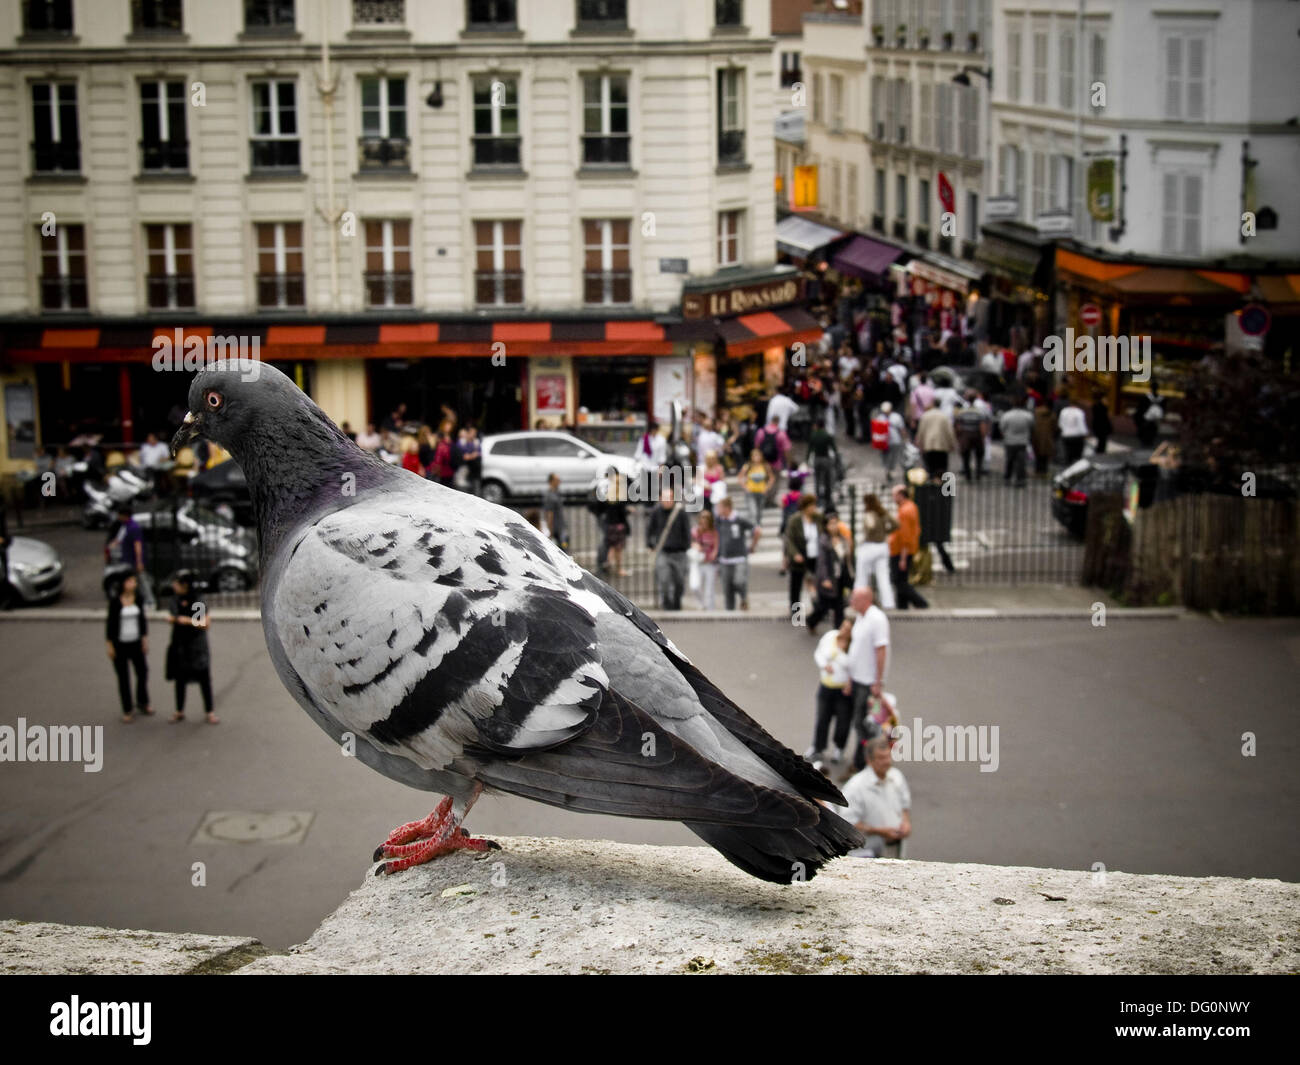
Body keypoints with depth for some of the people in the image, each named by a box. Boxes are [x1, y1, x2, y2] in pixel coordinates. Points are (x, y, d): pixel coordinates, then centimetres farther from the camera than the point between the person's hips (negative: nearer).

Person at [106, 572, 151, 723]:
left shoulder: (138, 600, 1)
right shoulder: (115, 602, -10)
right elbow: (110, 623, -6)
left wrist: (145, 639, 8)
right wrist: (109, 645, -6)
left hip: (136, 642, 4)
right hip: (120, 645, -3)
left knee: (142, 672, 8)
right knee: (123, 678, 4)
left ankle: (142, 702, 31)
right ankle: (127, 711, 14)